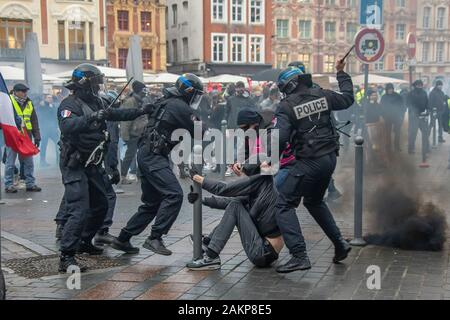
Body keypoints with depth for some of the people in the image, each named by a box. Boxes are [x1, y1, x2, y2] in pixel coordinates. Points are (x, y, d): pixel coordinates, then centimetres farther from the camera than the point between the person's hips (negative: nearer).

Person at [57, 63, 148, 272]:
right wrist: (90, 118, -44)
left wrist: (142, 111, 21)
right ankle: (66, 257, -16)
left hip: (93, 165, 9)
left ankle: (84, 242, 35)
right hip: (75, 167, -9)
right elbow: (67, 126, -35)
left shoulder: (96, 102, 10)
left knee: (100, 206, 18)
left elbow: (117, 114, 23)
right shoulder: (69, 104, -16)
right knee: (79, 210, -17)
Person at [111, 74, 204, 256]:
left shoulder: (165, 102, 21)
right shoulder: (179, 106, -9)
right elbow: (197, 132, -9)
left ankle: (122, 239, 20)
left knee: (152, 203, 15)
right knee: (174, 194, -19)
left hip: (147, 154, 10)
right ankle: (154, 238, -19)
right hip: (154, 156, -10)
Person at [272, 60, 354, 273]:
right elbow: (348, 98, 22)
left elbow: (280, 138, -19)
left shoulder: (287, 106, -10)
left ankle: (299, 256, -12)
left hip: (308, 162, -7)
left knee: (284, 204, -1)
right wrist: (342, 73, 34)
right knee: (314, 201, 27)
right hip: (330, 158, 7)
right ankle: (340, 243, 24)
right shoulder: (322, 95, 5)